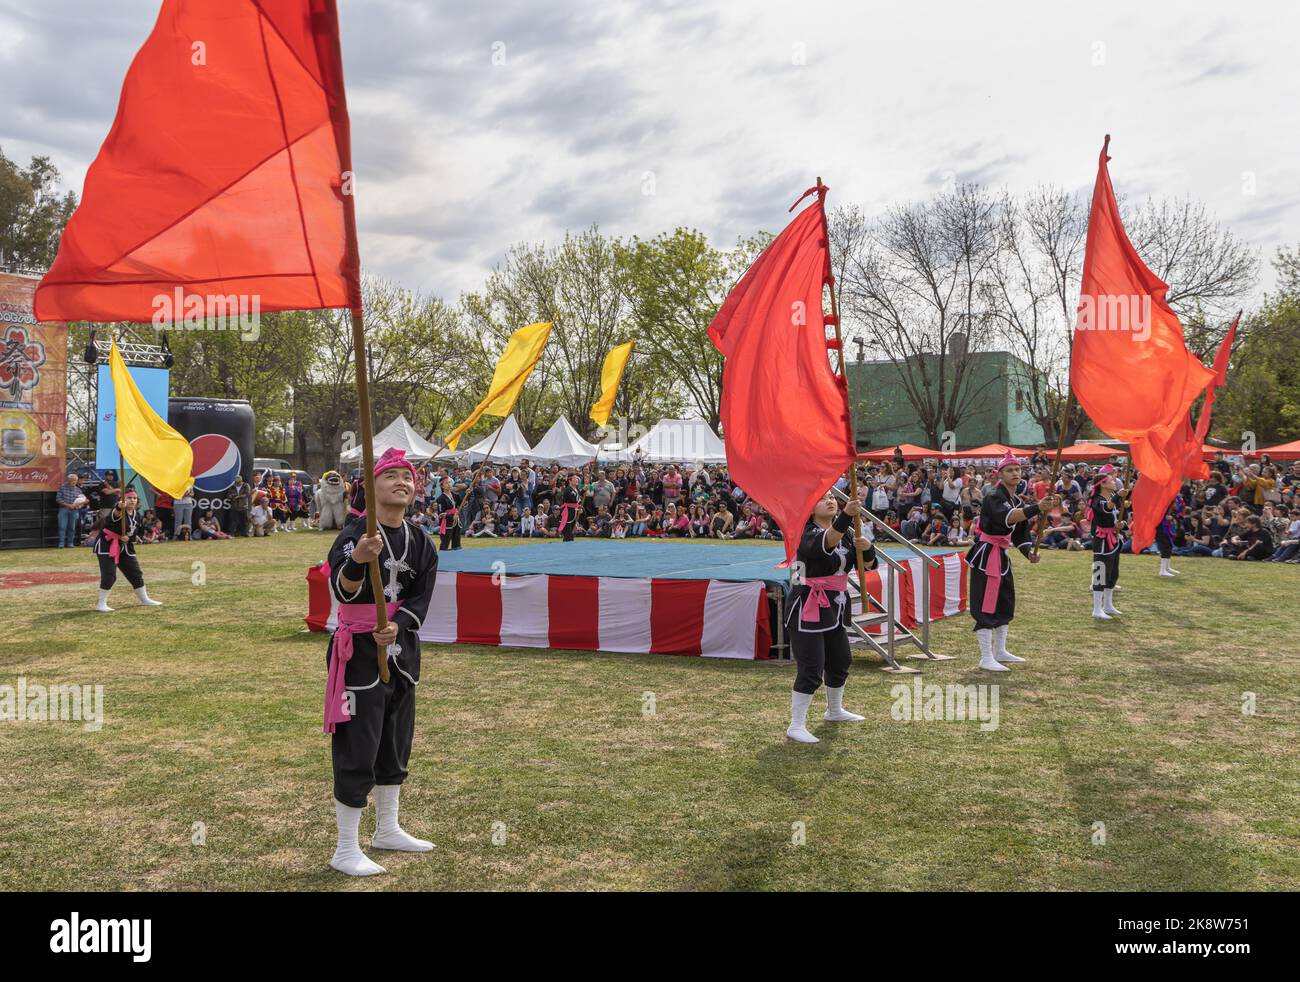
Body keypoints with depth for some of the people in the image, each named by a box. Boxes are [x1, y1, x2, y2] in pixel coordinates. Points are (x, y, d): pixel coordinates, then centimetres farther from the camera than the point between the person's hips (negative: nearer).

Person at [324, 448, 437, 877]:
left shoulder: (421, 544, 6)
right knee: (357, 748, -5)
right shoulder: (354, 533, -13)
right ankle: (346, 850, 7)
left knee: (396, 744, 18)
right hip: (360, 649, -7)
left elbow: (421, 599, 1)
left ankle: (387, 830, 35)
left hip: (402, 648, 7)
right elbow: (343, 591, -27)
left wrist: (396, 626, -17)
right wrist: (358, 560, -47)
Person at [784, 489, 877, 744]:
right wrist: (846, 515, -53)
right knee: (811, 669, -12)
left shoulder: (846, 534, 9)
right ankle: (796, 727, -4)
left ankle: (835, 711, 43)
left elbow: (867, 564, 5)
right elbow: (824, 544, -40)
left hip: (834, 607, 8)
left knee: (840, 661, 21)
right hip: (807, 608, -8)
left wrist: (867, 548, -18)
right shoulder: (807, 534, -16)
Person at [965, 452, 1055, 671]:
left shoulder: (1018, 501, 12)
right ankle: (986, 659, -4)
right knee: (986, 604, -9)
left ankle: (1000, 652, 30)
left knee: (1005, 602, 16)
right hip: (985, 554, -10)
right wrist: (1037, 508, -46)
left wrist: (1028, 553, 0)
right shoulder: (993, 496, -16)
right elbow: (1007, 517, -37)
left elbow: (1019, 532, 17)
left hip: (1001, 555, 10)